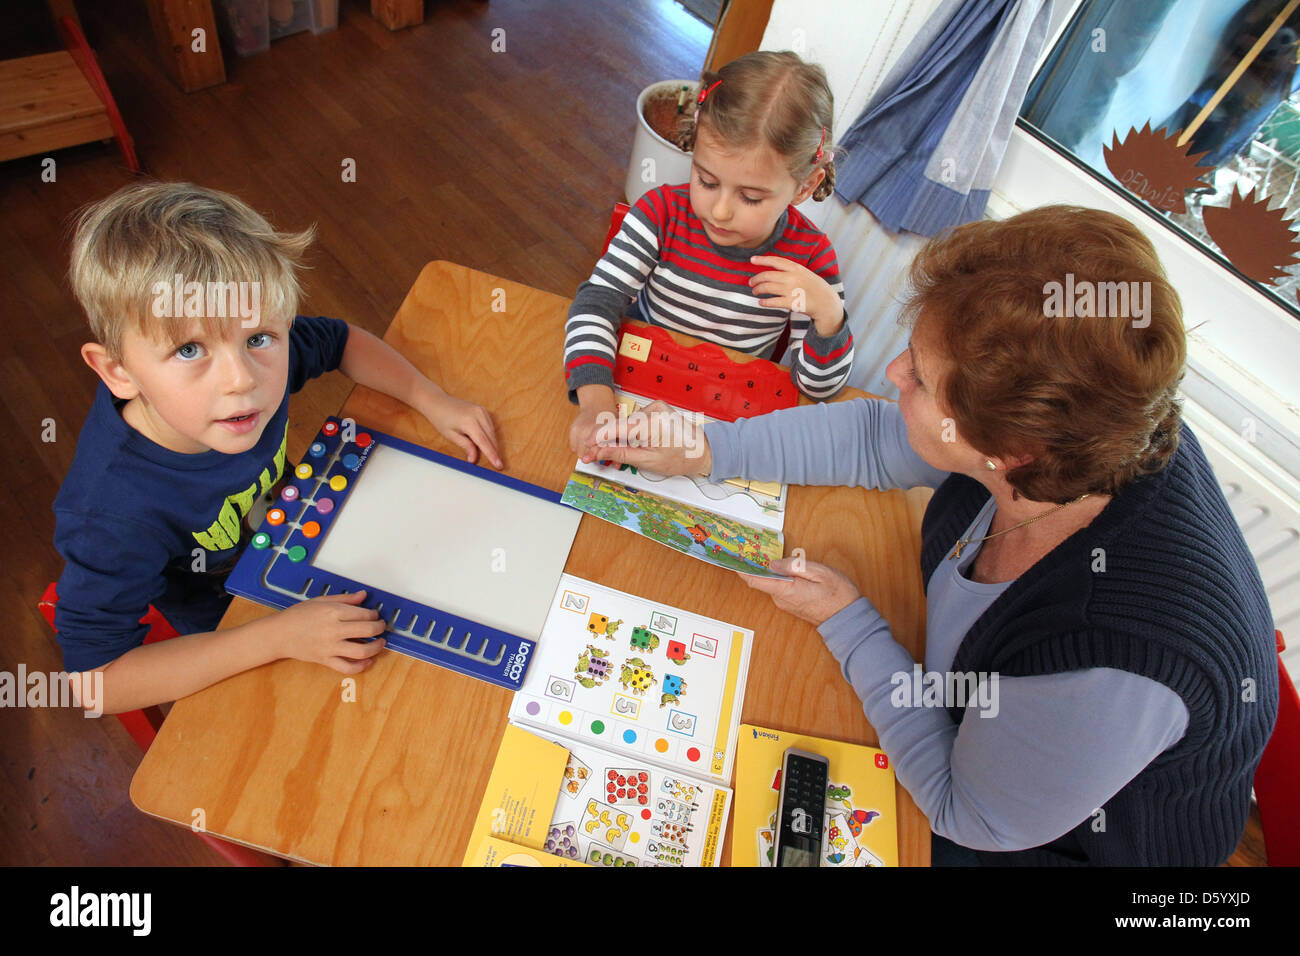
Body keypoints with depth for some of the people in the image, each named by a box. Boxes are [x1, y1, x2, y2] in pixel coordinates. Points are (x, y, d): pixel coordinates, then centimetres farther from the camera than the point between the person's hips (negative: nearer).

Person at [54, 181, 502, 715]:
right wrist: (279, 636, -40)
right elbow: (94, 682, -34)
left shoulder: (260, 355, -28)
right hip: (227, 632, -4)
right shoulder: (115, 511, -42)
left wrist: (434, 402, -16)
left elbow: (342, 342, -6)